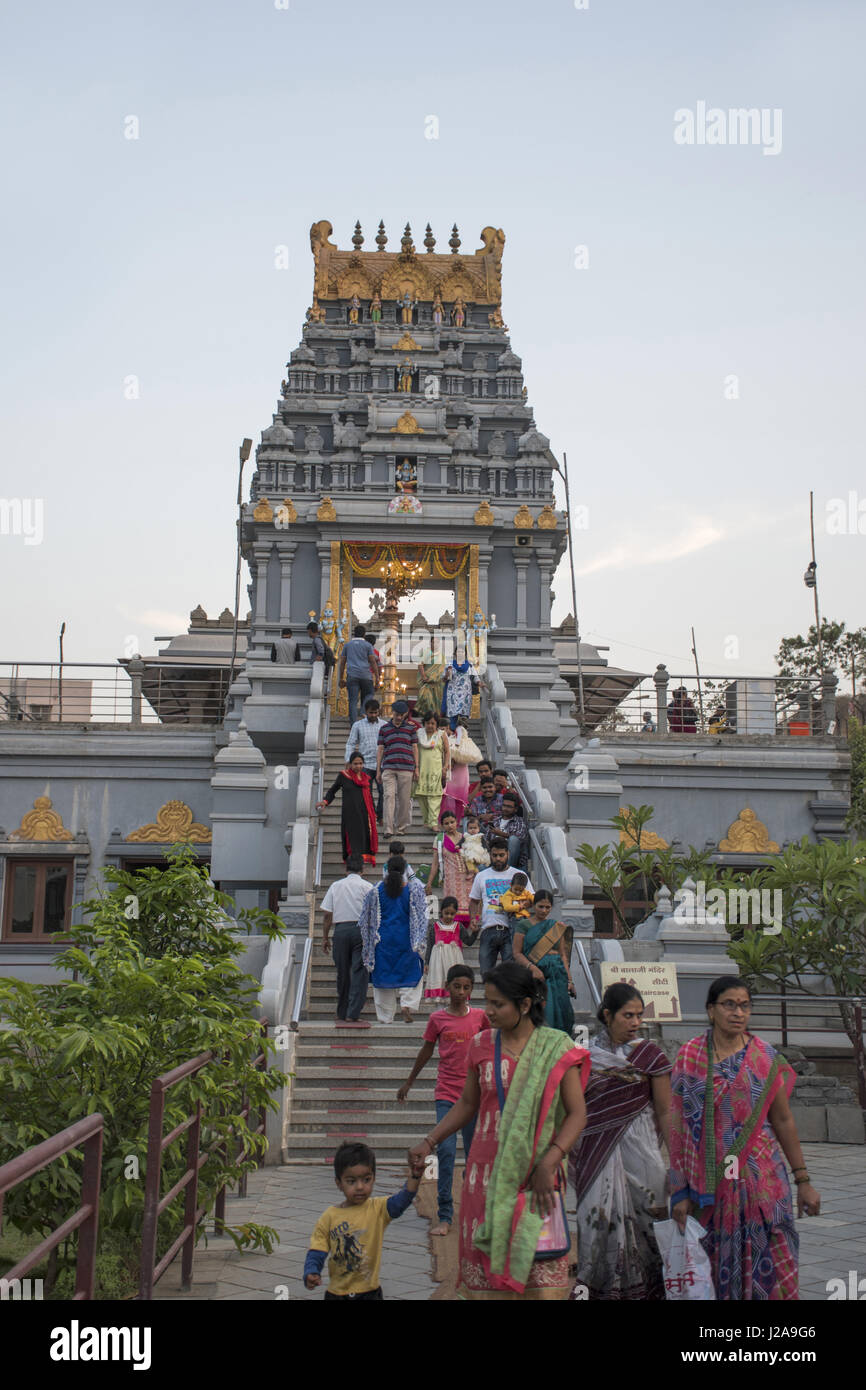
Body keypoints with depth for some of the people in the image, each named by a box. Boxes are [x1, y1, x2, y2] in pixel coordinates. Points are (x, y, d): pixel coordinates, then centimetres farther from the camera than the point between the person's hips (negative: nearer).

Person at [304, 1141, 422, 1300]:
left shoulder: (378, 1208, -6)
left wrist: (414, 1176, -40)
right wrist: (311, 1273, -22)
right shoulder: (329, 1217, -4)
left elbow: (401, 1201, -23)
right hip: (336, 1292, 1)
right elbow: (317, 1252, -2)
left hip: (369, 1292, -1)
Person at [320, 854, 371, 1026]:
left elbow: (327, 914, 7)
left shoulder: (335, 886, 9)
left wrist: (325, 937, 13)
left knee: (342, 973, 12)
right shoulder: (366, 886, 1)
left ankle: (342, 1014, 20)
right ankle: (353, 1015, -8)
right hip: (361, 929, -3)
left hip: (340, 930, 3)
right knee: (359, 973, -1)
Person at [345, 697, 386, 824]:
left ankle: (380, 817, 10)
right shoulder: (358, 725, 7)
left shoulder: (384, 725, 9)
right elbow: (350, 744, 7)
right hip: (365, 765, -1)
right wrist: (348, 761, -3)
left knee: (383, 792, -4)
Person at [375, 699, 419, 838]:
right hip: (388, 768, -1)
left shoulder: (411, 728, 11)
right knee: (389, 796, -11)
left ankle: (401, 827, 14)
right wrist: (378, 770, 7)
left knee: (404, 798, 2)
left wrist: (416, 768, 7)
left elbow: (415, 748, 12)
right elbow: (380, 749, 11)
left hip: (406, 768, 1)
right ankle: (388, 829, -14)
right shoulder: (384, 729, 10)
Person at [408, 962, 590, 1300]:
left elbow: (577, 1113, -5)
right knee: (485, 1256, 3)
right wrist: (429, 1142, 8)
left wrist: (548, 1163, -16)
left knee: (541, 1265, -6)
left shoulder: (556, 1049, -4)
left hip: (535, 1174, -3)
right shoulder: (481, 1046, 5)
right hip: (487, 1169, 3)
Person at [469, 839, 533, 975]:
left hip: (511, 929, -2)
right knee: (486, 972, 2)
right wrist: (473, 918, 1)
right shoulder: (481, 876, 15)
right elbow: (474, 901, 19)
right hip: (488, 930, 2)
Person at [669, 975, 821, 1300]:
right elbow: (677, 1125, 1)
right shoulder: (689, 1056, 0)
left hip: (761, 1177, 0)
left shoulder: (765, 1058, 3)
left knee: (767, 1263, -4)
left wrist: (803, 1181, 6)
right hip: (709, 1183, 0)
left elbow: (783, 1121, 8)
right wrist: (681, 1191, -2)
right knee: (718, 1269, 4)